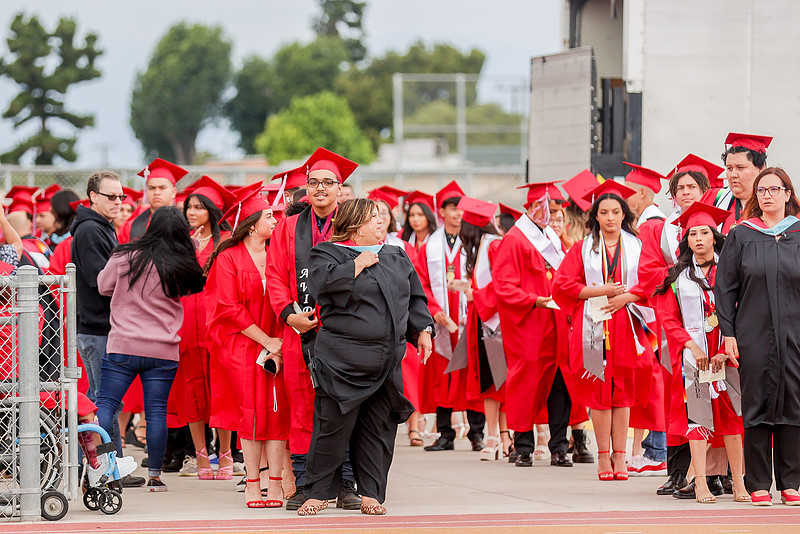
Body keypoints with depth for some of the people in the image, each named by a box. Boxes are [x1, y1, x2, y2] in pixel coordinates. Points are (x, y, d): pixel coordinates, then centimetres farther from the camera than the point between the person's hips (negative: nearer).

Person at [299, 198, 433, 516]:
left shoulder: (397, 258, 17)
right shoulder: (328, 254, 0)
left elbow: (415, 298, 21)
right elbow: (324, 285, -19)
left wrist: (422, 329, 7)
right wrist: (358, 264, -13)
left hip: (387, 359, 6)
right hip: (343, 360, -5)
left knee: (378, 427, 5)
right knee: (334, 425, -5)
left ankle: (370, 494, 12)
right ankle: (318, 492, 4)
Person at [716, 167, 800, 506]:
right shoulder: (741, 236, 5)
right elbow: (725, 287, 3)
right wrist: (728, 333, -5)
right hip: (754, 335, -1)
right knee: (757, 405, -1)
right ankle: (758, 483, 4)